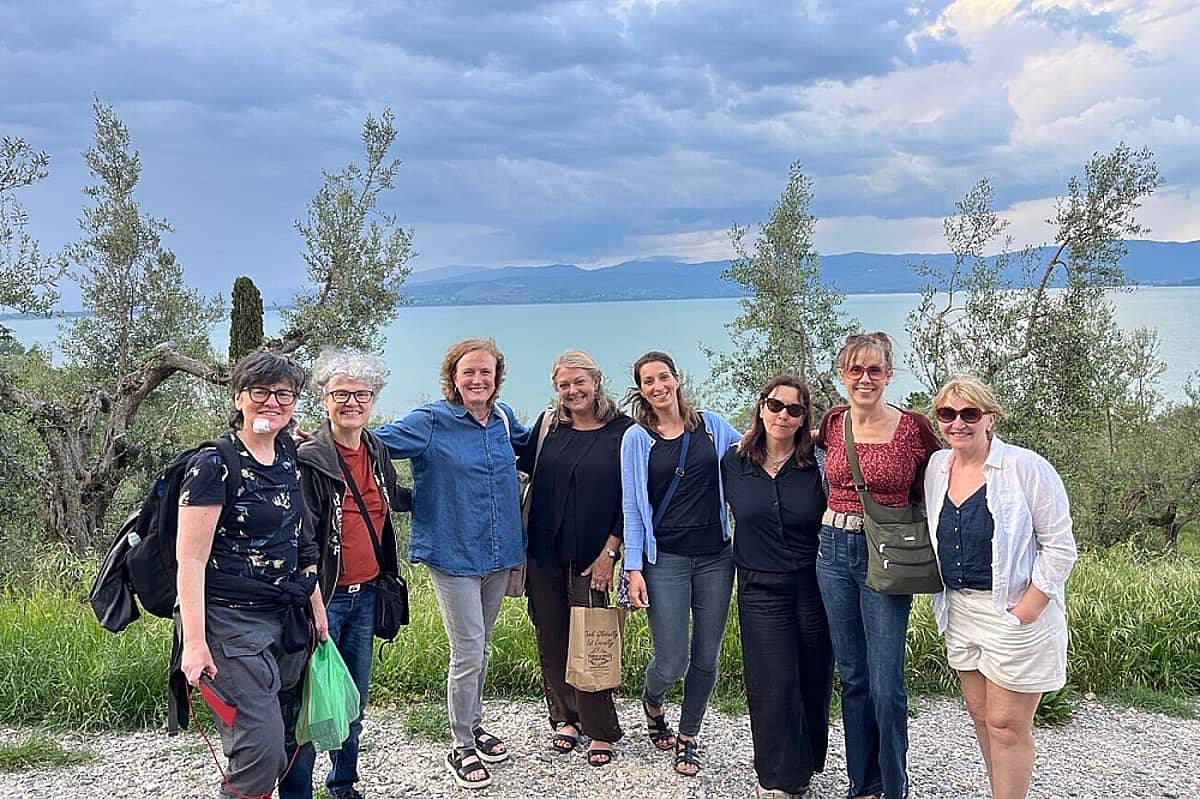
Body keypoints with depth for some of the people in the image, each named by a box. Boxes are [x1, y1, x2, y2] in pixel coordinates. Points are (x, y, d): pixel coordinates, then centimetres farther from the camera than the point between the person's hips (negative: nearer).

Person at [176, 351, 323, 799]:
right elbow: (190, 560, -14)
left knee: (280, 737, 12)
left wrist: (315, 606, 17)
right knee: (261, 747, -10)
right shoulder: (215, 466, -13)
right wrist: (194, 642, -19)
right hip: (232, 620, -7)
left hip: (287, 617, 7)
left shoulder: (288, 458, 9)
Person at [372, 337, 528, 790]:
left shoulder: (503, 419, 5)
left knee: (480, 648, 19)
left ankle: (475, 725, 37)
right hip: (453, 555, -5)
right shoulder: (431, 422, -12)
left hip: (499, 553, 5)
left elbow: (529, 443, 26)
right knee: (468, 654, -3)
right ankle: (462, 748, 15)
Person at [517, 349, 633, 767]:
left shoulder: (623, 431, -5)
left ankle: (600, 730, 14)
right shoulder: (548, 424, 5)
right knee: (551, 638, 11)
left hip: (592, 555, -4)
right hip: (544, 551, 4)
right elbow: (522, 463, 13)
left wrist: (610, 550, -9)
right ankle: (565, 718, 27)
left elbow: (632, 497, -5)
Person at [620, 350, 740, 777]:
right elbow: (632, 507, -1)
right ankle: (652, 702, 32)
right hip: (665, 559, -2)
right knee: (672, 663, -4)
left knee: (706, 658, 8)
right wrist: (634, 568, -6)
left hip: (715, 557, 3)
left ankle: (687, 739, 29)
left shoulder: (712, 425, 5)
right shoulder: (637, 438, 0)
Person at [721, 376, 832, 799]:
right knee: (774, 685, 0)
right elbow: (721, 514, 16)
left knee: (813, 681, 8)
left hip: (812, 585, 0)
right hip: (760, 589, 0)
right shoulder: (734, 462, 1)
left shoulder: (817, 462, -3)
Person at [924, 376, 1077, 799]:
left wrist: (1024, 612, -16)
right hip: (959, 609, 6)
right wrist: (946, 605, 9)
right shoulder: (937, 467, 4)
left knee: (1007, 724, 0)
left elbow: (1059, 547, -11)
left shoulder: (1026, 467, -13)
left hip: (1015, 611, -6)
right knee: (980, 713, 16)